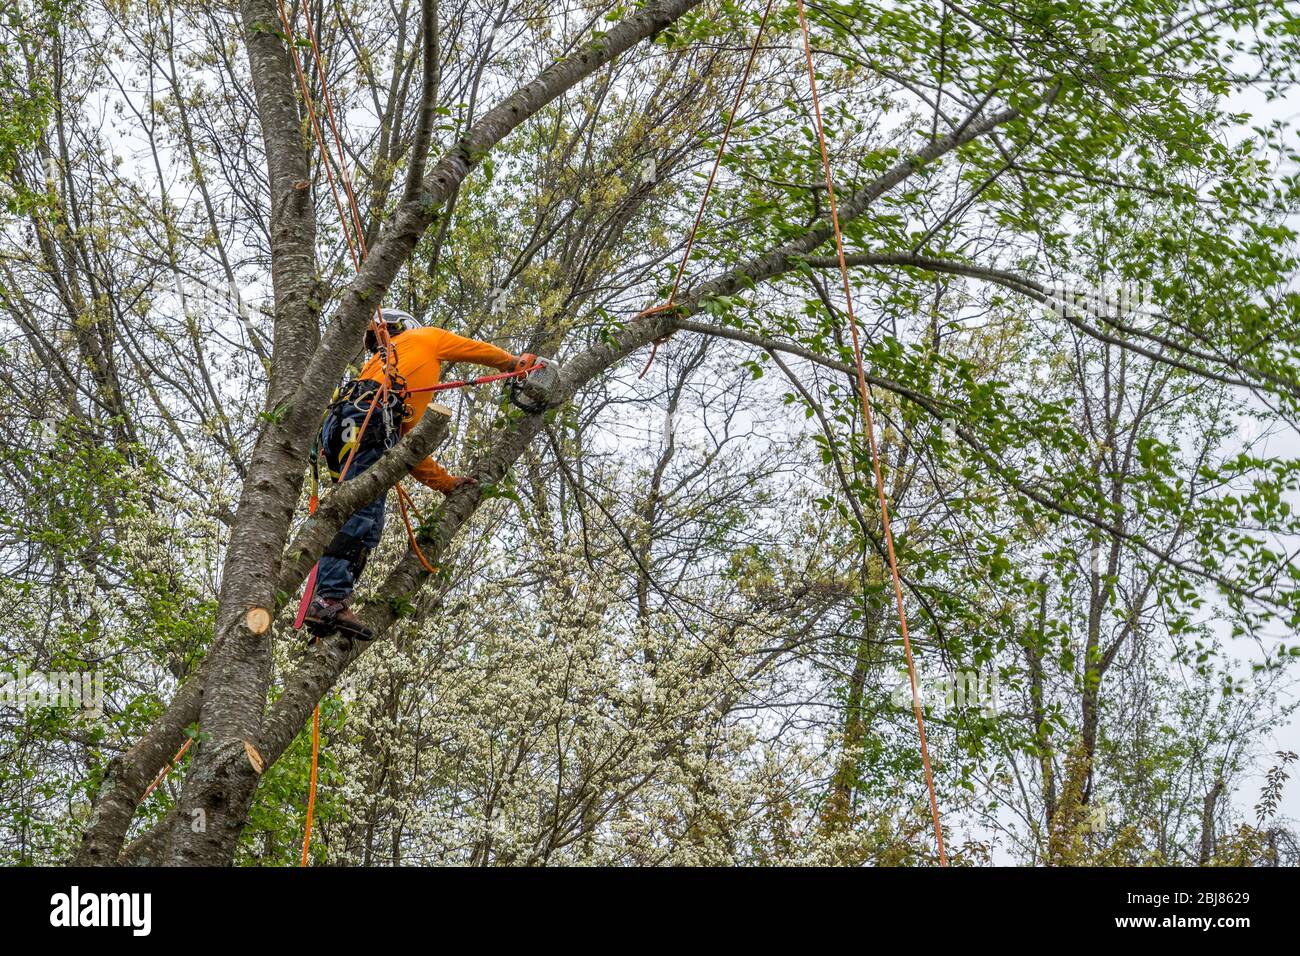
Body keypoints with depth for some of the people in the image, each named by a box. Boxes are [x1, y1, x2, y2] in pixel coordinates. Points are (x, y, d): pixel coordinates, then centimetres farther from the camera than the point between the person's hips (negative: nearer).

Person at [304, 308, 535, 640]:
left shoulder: (380, 364, 42)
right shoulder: (423, 337, 28)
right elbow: (478, 350, 37)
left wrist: (448, 483, 38)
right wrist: (515, 361, 56)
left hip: (338, 429, 8)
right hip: (366, 419, -8)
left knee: (359, 520, 1)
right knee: (362, 515, -19)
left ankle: (324, 602, -10)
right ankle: (331, 599, -32)